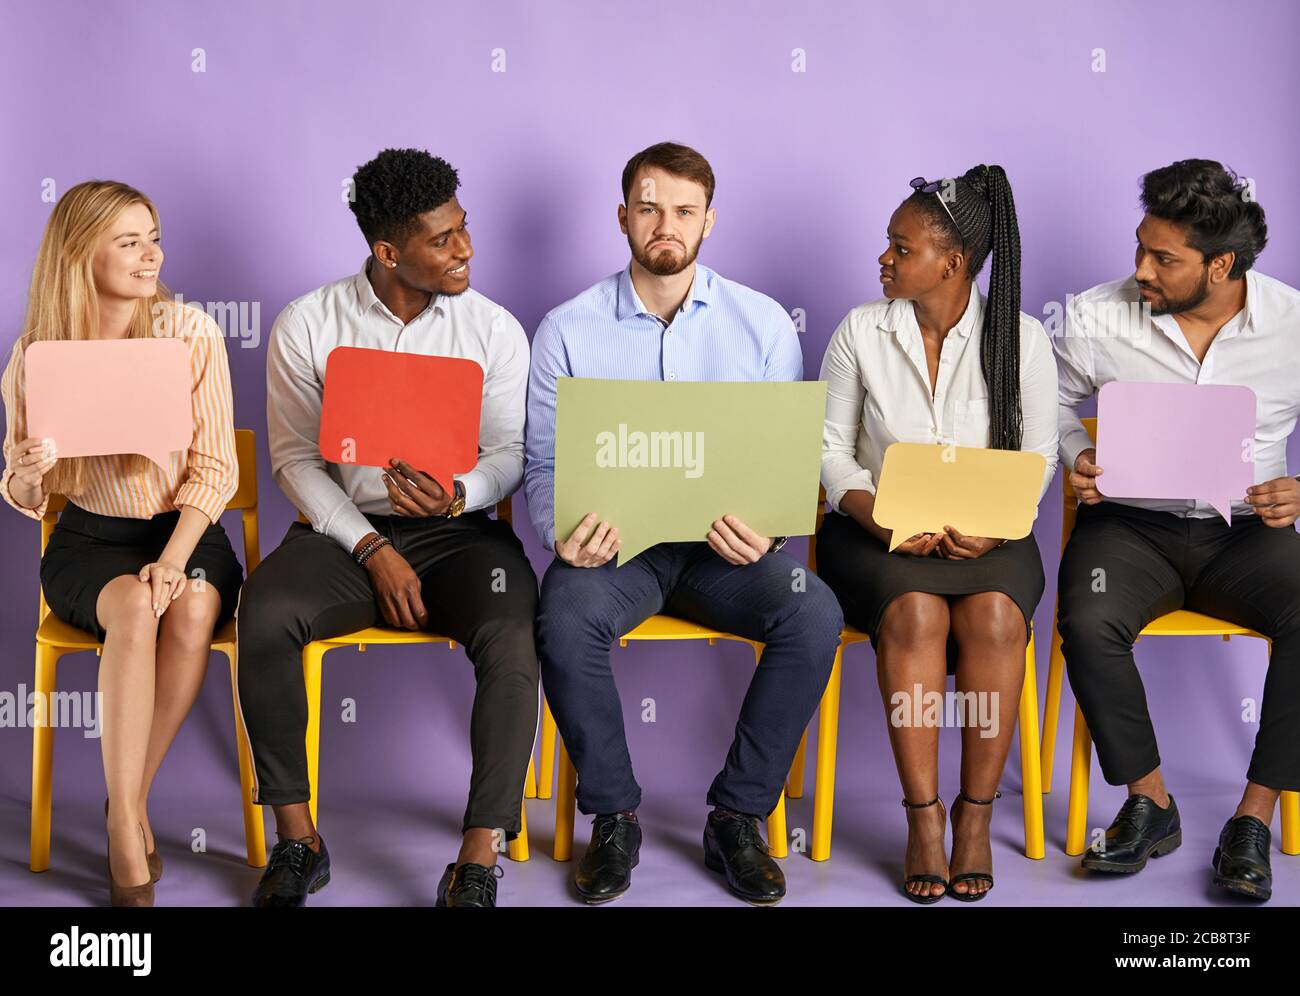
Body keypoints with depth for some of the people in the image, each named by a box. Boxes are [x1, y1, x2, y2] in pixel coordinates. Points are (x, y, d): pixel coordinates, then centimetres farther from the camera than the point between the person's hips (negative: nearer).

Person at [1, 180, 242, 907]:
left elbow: (215, 468, -8)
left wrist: (174, 560, -22)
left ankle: (131, 800, -14)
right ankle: (127, 831, -24)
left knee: (195, 606, -33)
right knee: (134, 607, -33)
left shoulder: (192, 334, -7)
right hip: (90, 539, 0)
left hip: (185, 528, 0)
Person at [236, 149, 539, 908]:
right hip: (346, 529, 0)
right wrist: (373, 550, -13)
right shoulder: (306, 326, -1)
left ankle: (480, 861, -23)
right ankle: (296, 838, -15)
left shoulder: (496, 329, 1)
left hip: (461, 530, 0)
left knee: (513, 638, -31)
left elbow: (511, 453, 1)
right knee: (264, 614, -30)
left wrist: (460, 496, -23)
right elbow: (295, 457, -1)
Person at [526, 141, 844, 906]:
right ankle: (615, 817, -10)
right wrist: (564, 533, -19)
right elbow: (546, 463, 3)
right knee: (566, 618, -34)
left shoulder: (764, 324, 4)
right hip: (615, 539, -1)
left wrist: (764, 530, -18)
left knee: (814, 613, -28)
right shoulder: (568, 329, 3)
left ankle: (738, 817, -9)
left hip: (723, 549, 1)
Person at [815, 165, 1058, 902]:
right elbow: (832, 448, 2)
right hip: (879, 531, 0)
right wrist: (877, 519, -15)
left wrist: (993, 528, -16)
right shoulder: (861, 331, 1)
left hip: (986, 533, 0)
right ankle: (923, 814, -22)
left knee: (994, 615, -31)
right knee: (914, 613, -32)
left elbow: (1038, 456, 2)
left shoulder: (1021, 338, 0)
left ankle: (976, 814, -18)